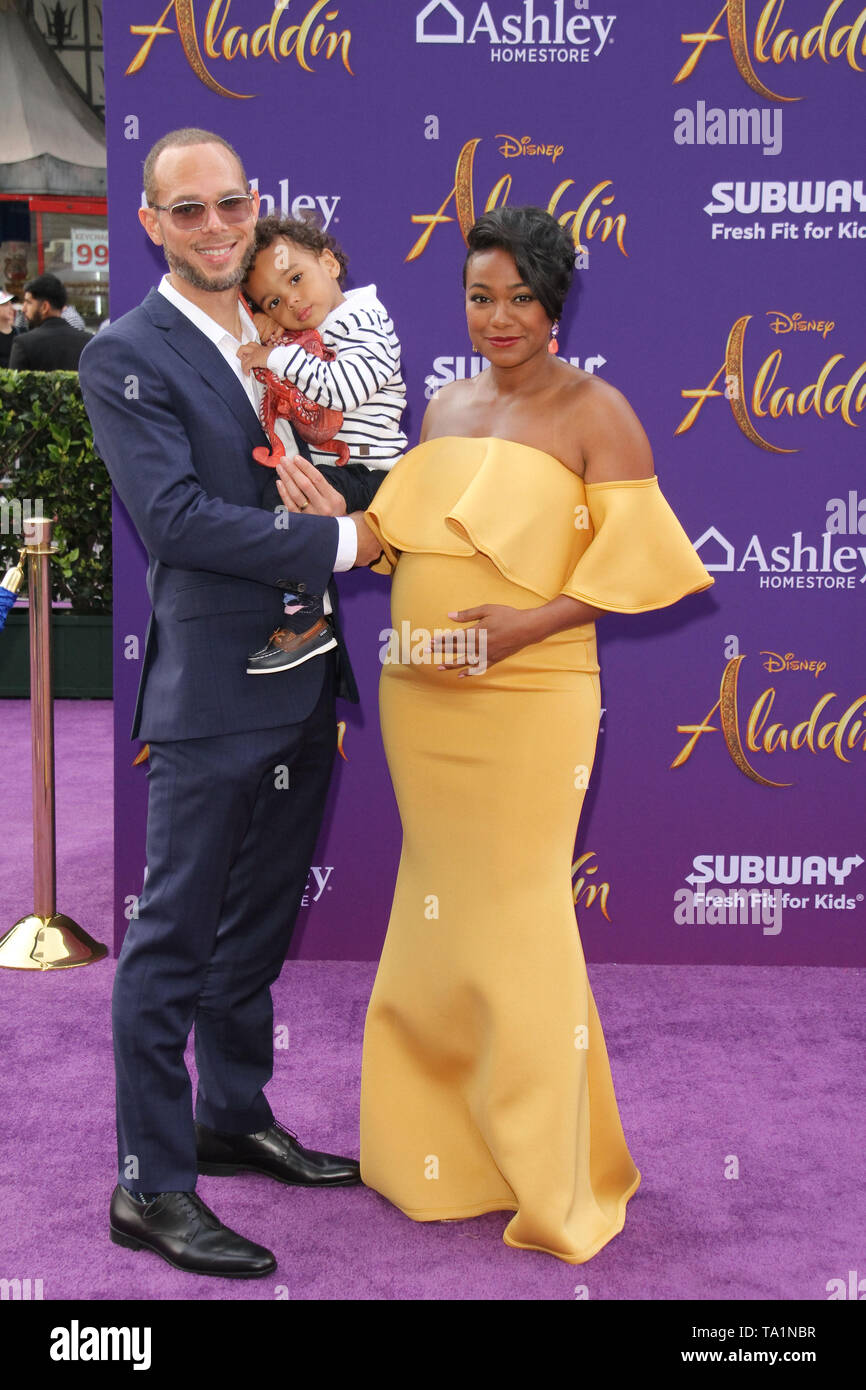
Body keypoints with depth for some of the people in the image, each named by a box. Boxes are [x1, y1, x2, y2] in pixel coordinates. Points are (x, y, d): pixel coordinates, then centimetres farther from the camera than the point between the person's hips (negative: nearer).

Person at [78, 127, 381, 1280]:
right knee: (173, 939, 1)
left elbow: (342, 474, 18)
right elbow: (175, 514, -20)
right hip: (210, 691, -7)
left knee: (260, 923, 19)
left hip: (303, 685, 8)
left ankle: (234, 1119, 36)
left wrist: (335, 494, -2)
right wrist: (344, 544, -18)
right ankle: (150, 1185, 13)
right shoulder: (127, 355, -8)